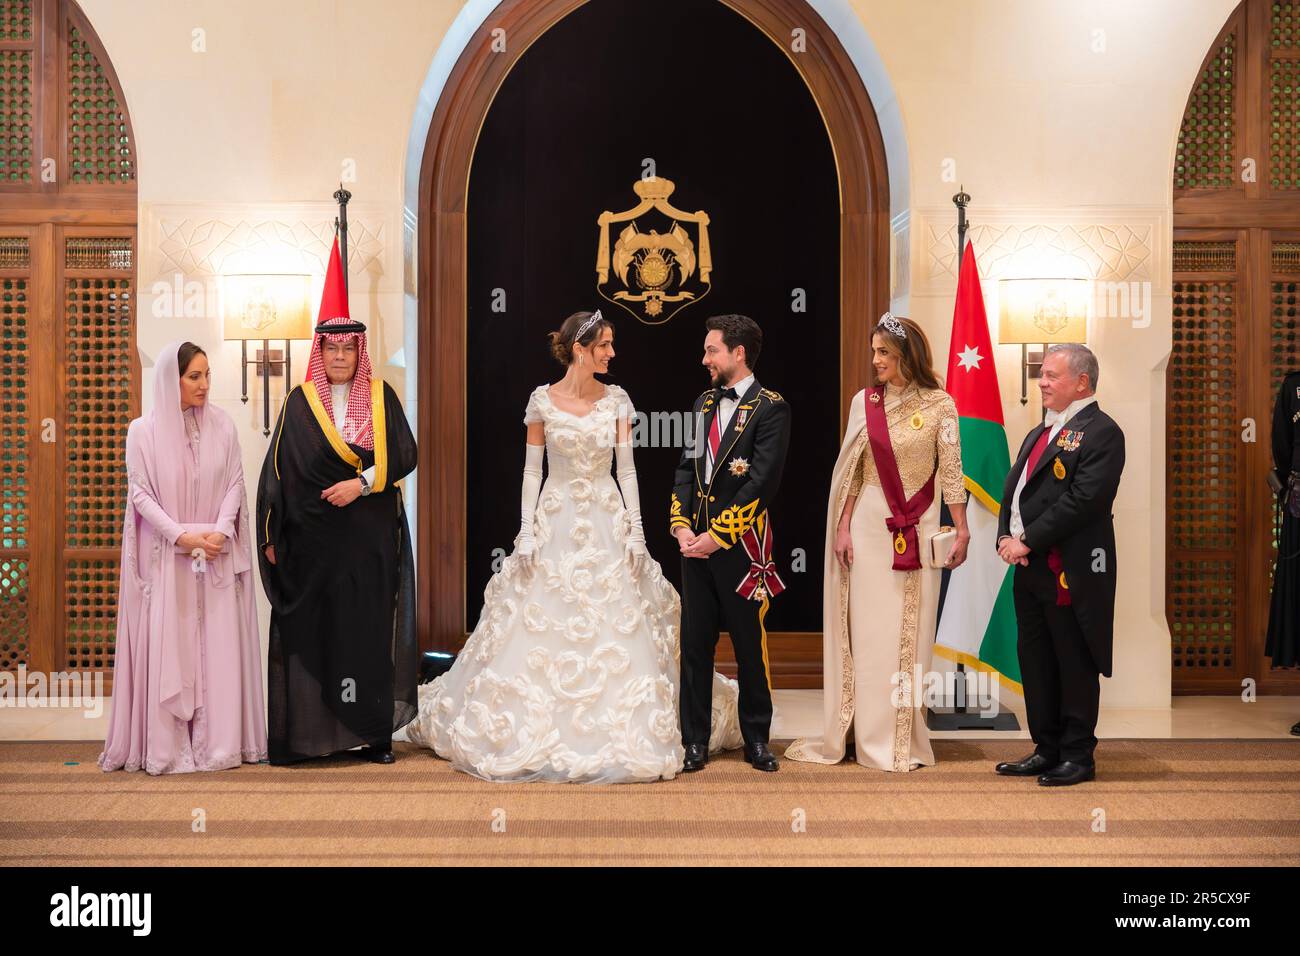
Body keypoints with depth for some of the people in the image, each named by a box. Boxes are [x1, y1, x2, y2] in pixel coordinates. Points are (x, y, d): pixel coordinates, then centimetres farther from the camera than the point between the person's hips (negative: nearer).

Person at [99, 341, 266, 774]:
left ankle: (218, 742, 5)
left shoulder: (222, 425, 4)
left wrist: (220, 531, -12)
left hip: (217, 555, 2)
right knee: (167, 647, -3)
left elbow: (235, 483, 3)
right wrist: (182, 536, -13)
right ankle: (166, 747, 2)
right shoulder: (144, 430, -1)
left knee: (219, 647, 1)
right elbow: (140, 493, -4)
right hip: (167, 557, -2)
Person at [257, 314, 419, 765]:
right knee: (311, 630, -1)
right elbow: (278, 469, 3)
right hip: (312, 538, 0)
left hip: (370, 538, 0)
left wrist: (362, 483, -14)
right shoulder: (301, 401, 5)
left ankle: (374, 733, 5)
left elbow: (404, 455, -1)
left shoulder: (381, 397, 6)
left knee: (370, 629, 0)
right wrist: (271, 536, -2)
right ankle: (307, 733, 5)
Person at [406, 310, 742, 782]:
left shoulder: (617, 400, 3)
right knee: (542, 638, 1)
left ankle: (616, 735, 12)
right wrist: (526, 532, -6)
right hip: (556, 526, -1)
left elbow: (627, 468, 2)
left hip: (608, 526, 1)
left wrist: (636, 531, -4)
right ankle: (539, 736, 15)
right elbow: (531, 470, 1)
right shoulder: (542, 400, -1)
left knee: (616, 640, 0)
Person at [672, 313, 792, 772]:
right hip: (696, 541, 6)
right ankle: (695, 741, 14)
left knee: (750, 644, 5)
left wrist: (717, 536, -15)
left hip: (742, 545, -6)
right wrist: (681, 527, -2)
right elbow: (686, 469, 13)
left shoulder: (770, 408, -7)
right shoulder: (704, 403, 14)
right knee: (694, 643, 7)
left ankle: (756, 739, 17)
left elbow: (762, 482, -14)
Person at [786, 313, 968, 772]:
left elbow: (951, 471, -1)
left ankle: (906, 739, 13)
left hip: (918, 529, -1)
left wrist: (961, 529, -5)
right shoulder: (864, 402, 4)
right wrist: (842, 528, 2)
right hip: (869, 525, 2)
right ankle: (873, 737, 13)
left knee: (911, 631, 3)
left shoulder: (939, 405, -2)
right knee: (869, 630, 4)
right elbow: (852, 470, 6)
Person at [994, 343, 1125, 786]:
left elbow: (1083, 500, -19)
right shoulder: (1038, 434, 19)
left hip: (1070, 569, -9)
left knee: (1074, 666, 0)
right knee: (1035, 662, 13)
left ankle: (1078, 757, 10)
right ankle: (1047, 750, 23)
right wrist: (1006, 537, -1)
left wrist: (1028, 541, -18)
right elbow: (1012, 489, 18)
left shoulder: (1101, 431, -10)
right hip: (1029, 567, 9)